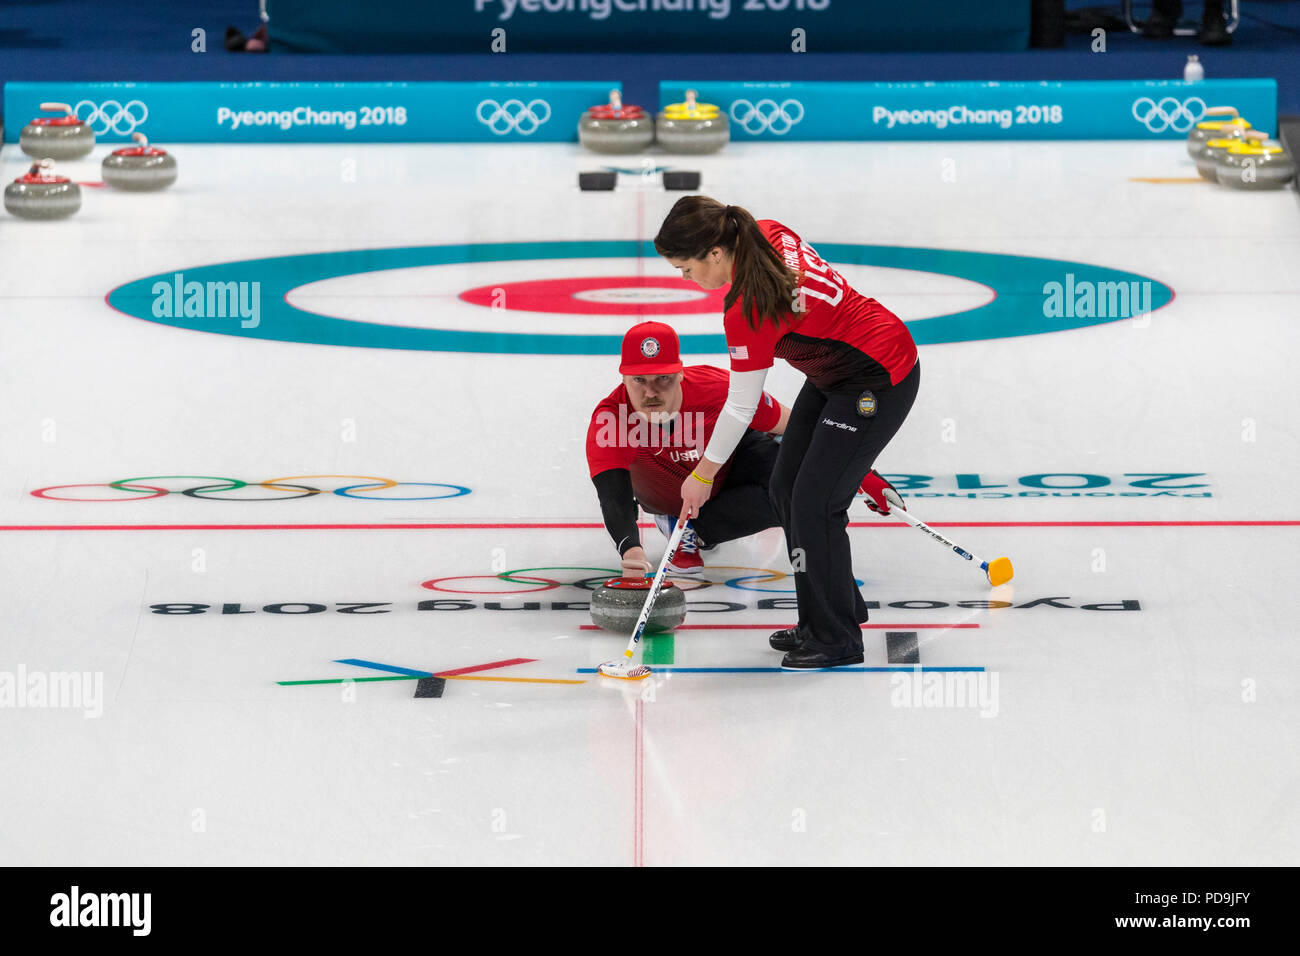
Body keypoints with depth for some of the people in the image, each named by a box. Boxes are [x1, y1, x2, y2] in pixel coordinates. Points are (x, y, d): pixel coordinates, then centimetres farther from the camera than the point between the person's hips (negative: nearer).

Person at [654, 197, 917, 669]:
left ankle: (837, 640, 5)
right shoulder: (769, 234, -8)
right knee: (786, 487, 11)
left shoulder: (747, 310, -30)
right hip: (835, 371, 10)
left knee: (814, 503, -8)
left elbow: (741, 408, -19)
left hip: (877, 382, -10)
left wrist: (703, 475, -7)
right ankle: (821, 619, 22)